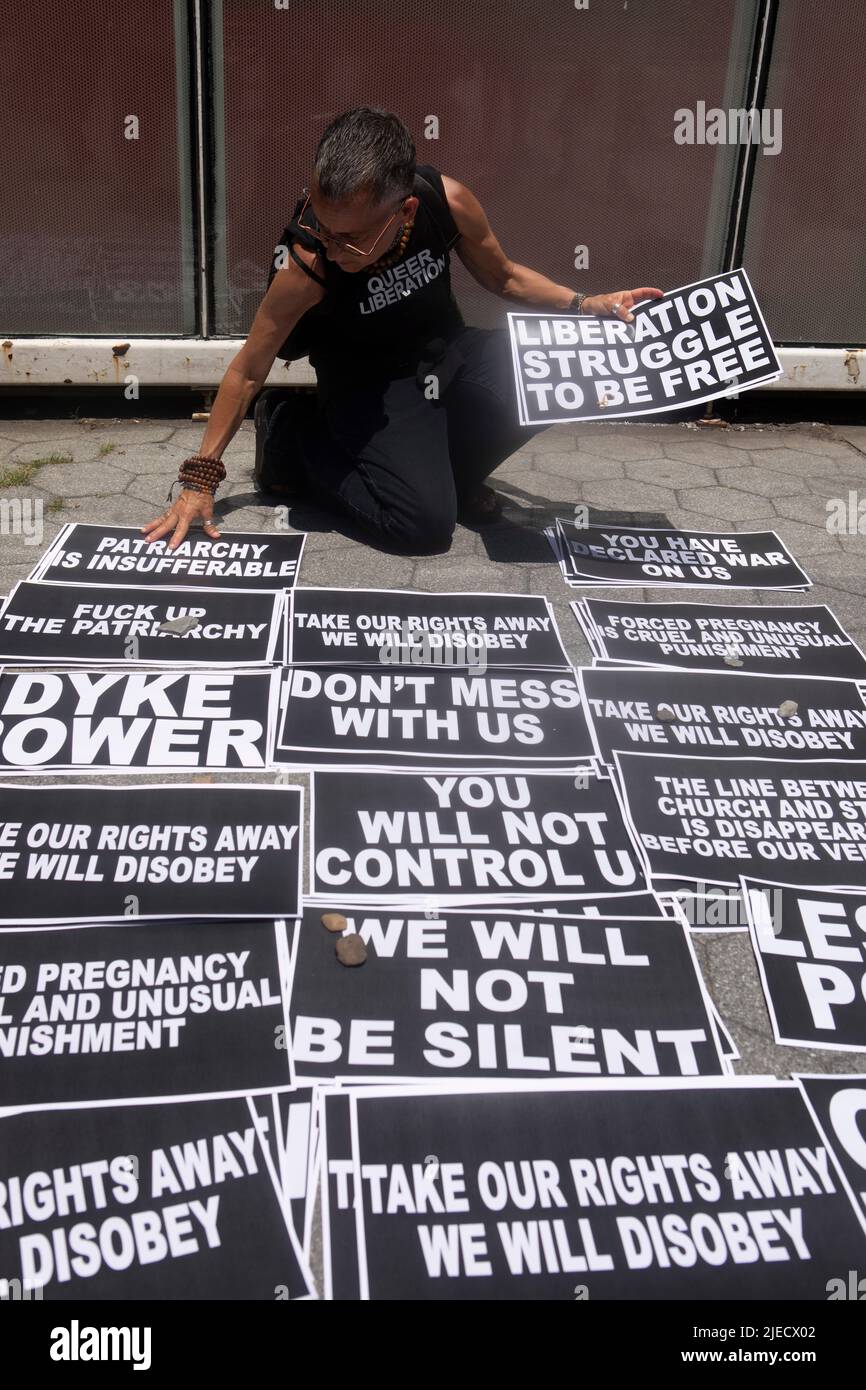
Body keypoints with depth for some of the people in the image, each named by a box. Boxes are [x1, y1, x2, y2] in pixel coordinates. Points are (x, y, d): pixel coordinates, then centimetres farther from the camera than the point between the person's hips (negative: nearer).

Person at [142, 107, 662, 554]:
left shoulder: (449, 201, -21)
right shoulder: (307, 264, -29)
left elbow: (505, 277, 1)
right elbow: (248, 371, -17)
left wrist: (586, 305, -13)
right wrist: (200, 479, -15)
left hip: (448, 352, 4)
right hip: (368, 384, -4)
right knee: (425, 523, -25)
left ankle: (451, 466, 3)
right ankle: (296, 435, 1)